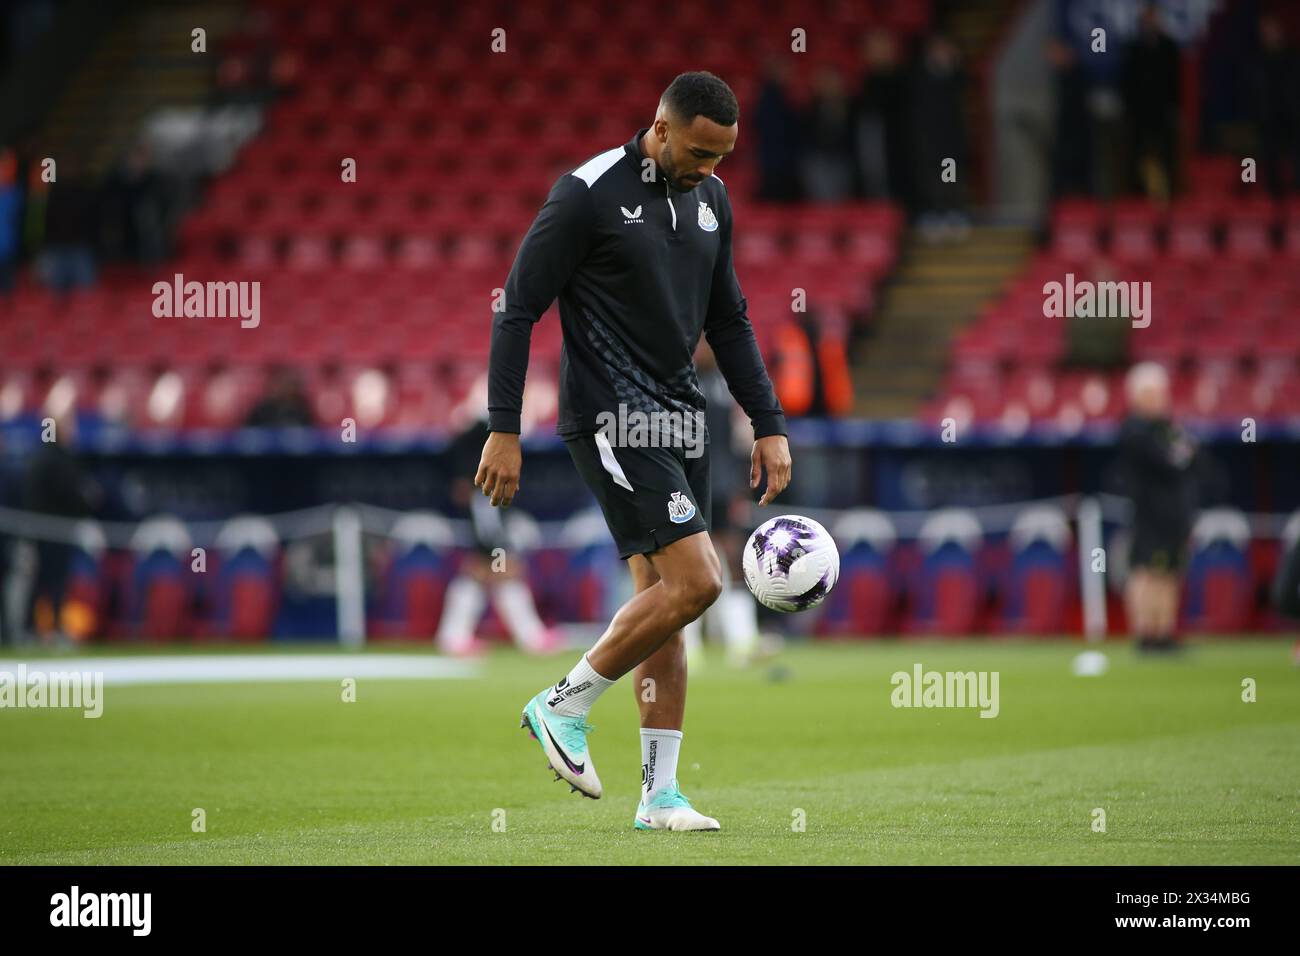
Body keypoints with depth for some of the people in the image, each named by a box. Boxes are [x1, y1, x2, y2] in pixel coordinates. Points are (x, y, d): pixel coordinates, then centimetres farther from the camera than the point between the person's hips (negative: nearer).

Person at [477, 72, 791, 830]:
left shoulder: (711, 199, 10)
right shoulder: (590, 192, -12)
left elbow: (728, 321, 20)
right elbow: (519, 309, -9)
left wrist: (770, 425, 14)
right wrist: (504, 431, -12)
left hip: (680, 418, 7)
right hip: (612, 419, -7)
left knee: (662, 600, 6)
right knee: (695, 581, -17)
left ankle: (660, 794, 9)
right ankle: (564, 707, -2)